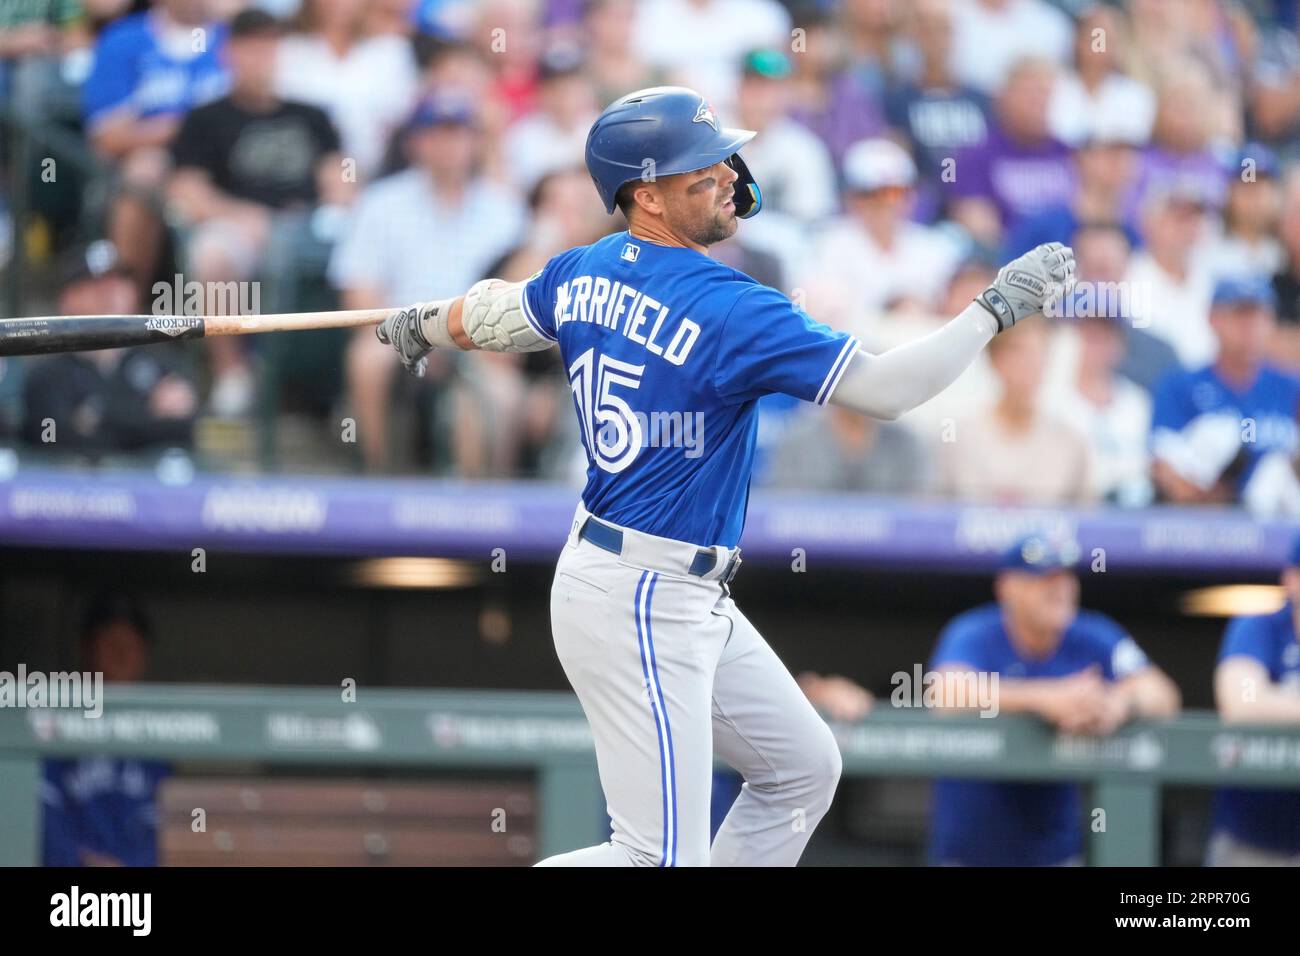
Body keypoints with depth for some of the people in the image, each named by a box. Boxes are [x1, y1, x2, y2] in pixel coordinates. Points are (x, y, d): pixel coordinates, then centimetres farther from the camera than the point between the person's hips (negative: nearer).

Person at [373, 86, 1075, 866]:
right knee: (665, 855, -10)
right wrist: (996, 309, -13)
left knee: (804, 769, 19)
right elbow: (884, 389, -22)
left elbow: (481, 318, 22)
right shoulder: (726, 307, -22)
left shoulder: (581, 275, 3)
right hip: (644, 609, -10)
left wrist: (424, 326, 45)